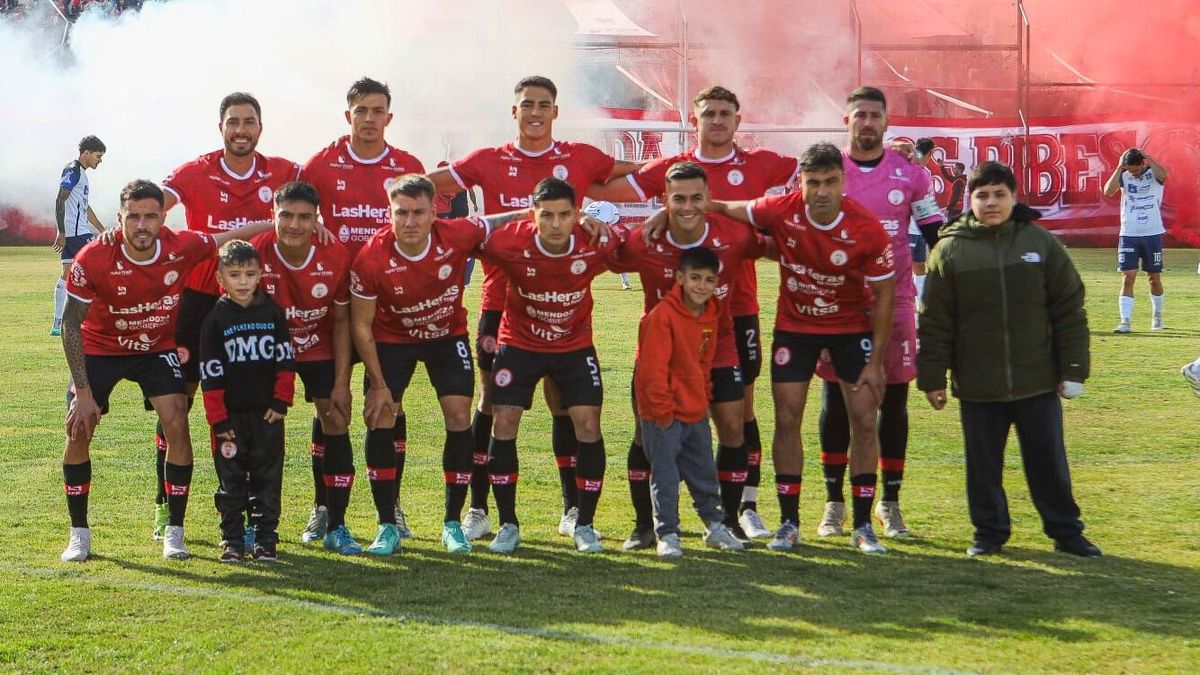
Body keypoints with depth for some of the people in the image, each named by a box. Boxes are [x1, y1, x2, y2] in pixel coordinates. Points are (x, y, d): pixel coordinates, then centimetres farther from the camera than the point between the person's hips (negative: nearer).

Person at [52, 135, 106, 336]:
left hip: (70, 233, 10)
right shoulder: (73, 171, -11)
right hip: (77, 232, -10)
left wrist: (103, 231, 30)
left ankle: (58, 324, 7)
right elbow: (60, 200, -20)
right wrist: (62, 233, -24)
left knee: (67, 274, 8)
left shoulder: (80, 172, 20)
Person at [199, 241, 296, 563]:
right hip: (231, 414, -1)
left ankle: (265, 539, 12)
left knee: (268, 477, 5)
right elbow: (211, 373, -5)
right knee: (231, 480, 5)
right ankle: (232, 540, 13)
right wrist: (218, 419, -9)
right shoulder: (216, 318, -4)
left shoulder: (273, 312, 2)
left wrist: (281, 401, -3)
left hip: (267, 414, 1)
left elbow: (286, 360, 5)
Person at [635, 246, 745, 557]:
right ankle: (667, 534, 8)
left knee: (704, 474, 16)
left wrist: (704, 397, 12)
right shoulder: (663, 315, -20)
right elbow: (652, 367, -21)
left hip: (696, 412, 7)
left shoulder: (711, 315, 4)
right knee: (666, 476, 0)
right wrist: (663, 409, -18)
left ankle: (715, 526, 28)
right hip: (664, 414, -7)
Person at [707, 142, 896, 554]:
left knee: (865, 420, -4)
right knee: (787, 419, 0)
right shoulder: (781, 212, -20)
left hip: (852, 327, -1)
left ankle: (863, 527, 5)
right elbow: (721, 209, -3)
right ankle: (789, 523, 11)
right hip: (794, 326, 1)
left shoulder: (868, 230, -23)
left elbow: (884, 295, -13)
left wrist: (876, 361, -12)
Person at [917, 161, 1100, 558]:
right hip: (977, 384, 0)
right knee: (984, 464, 9)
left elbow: (1069, 311, 3)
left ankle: (1065, 531, 21)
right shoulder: (950, 249, -2)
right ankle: (990, 532, 23)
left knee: (1049, 462, 9)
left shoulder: (1041, 243, 0)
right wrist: (932, 378, -3)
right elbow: (934, 323, -1)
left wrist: (1073, 369, -1)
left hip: (1038, 380, 0)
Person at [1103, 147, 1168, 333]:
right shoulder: (1124, 176, 1)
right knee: (1128, 278, -7)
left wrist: (1148, 158, -19)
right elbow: (1108, 191, -17)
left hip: (1152, 234, 0)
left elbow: (1163, 175, -29)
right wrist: (1119, 166, -16)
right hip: (1128, 235, 0)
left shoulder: (1153, 173, -4)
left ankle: (1157, 316, 31)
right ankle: (1125, 321, -10)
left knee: (1154, 278, 11)